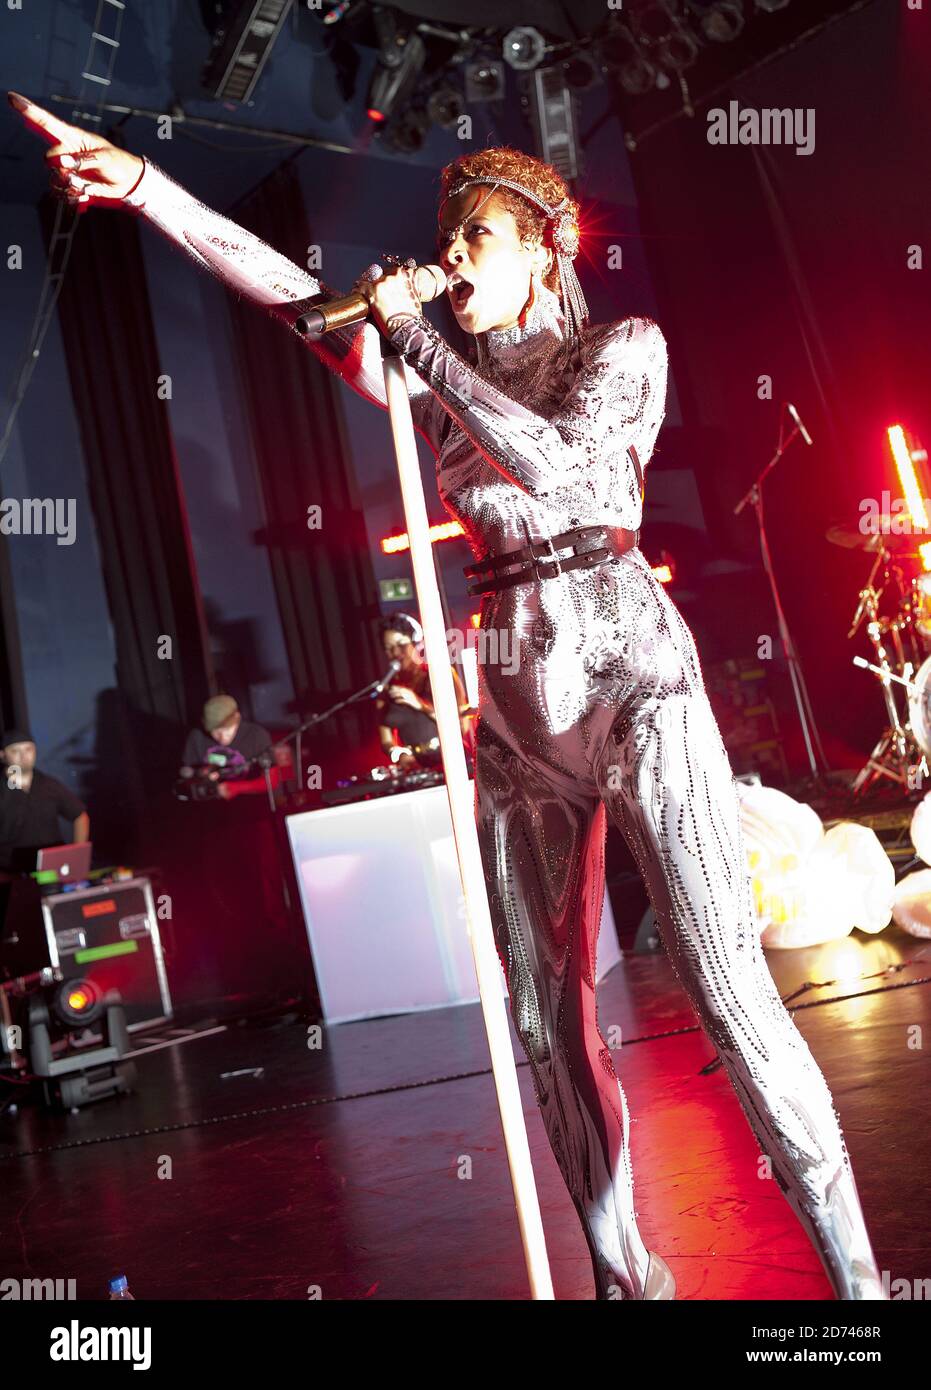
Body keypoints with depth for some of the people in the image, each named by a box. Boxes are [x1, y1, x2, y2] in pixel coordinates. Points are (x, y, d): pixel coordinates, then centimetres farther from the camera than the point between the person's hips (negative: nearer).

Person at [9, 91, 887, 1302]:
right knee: (546, 1011, 5)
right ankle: (622, 1271, 18)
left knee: (727, 986, -10)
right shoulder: (442, 384, 16)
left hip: (627, 672, -5)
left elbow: (554, 461, -15)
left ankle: (853, 1274, 0)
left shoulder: (624, 346, 5)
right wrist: (145, 186, -2)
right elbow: (297, 296, 7)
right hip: (516, 706, 5)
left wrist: (412, 335, -8)